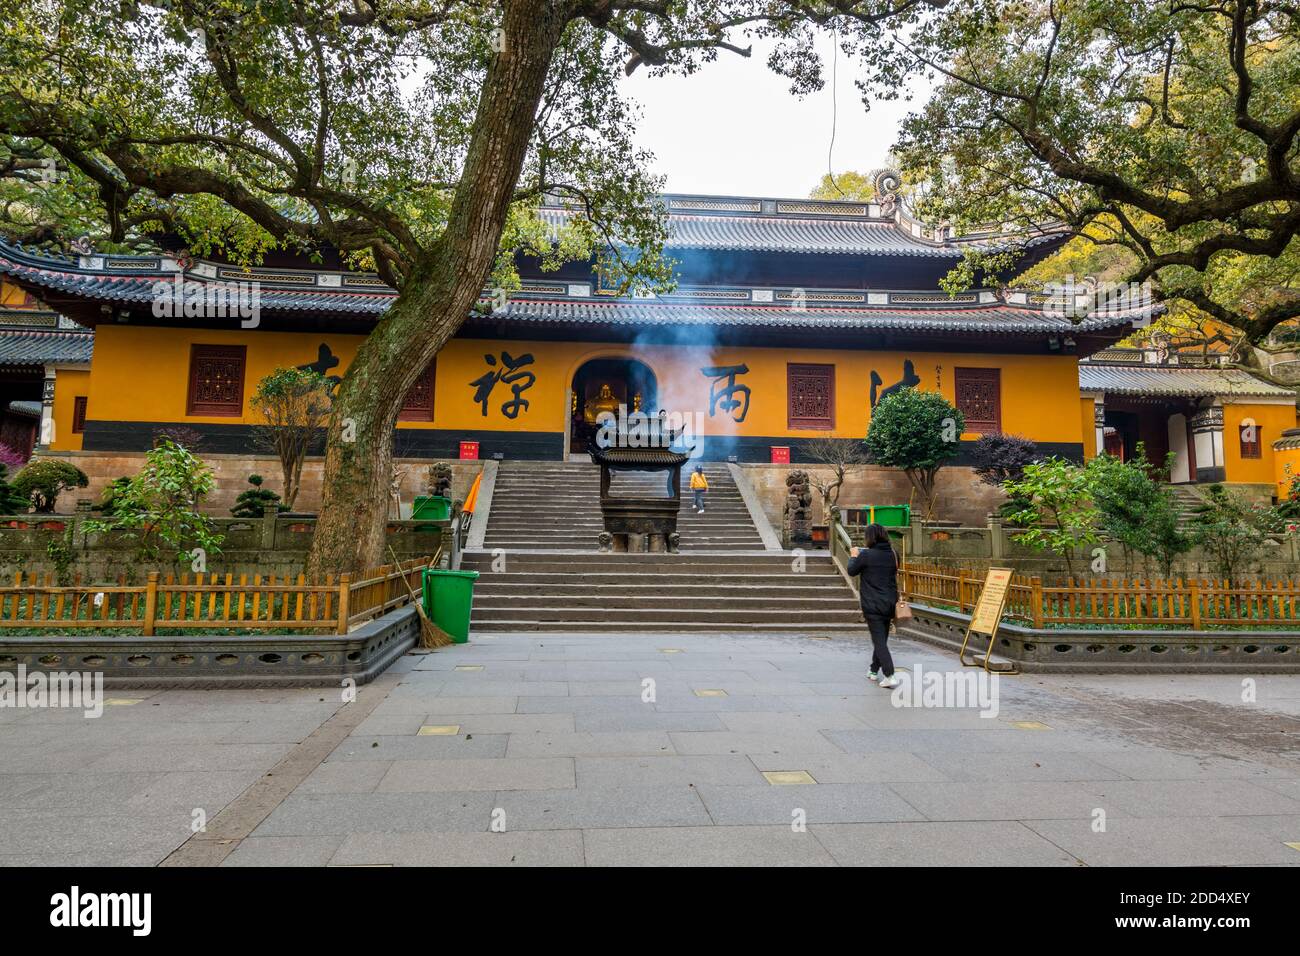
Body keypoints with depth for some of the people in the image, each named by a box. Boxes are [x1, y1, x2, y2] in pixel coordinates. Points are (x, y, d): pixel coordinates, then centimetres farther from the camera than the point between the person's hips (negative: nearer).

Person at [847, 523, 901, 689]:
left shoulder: (866, 555, -14)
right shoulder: (892, 554, 2)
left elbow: (852, 571, 0)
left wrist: (853, 556, 17)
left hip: (873, 605, -6)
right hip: (889, 603, 6)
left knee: (879, 641, -5)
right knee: (881, 639, 17)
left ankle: (890, 676, -14)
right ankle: (874, 671, 30)